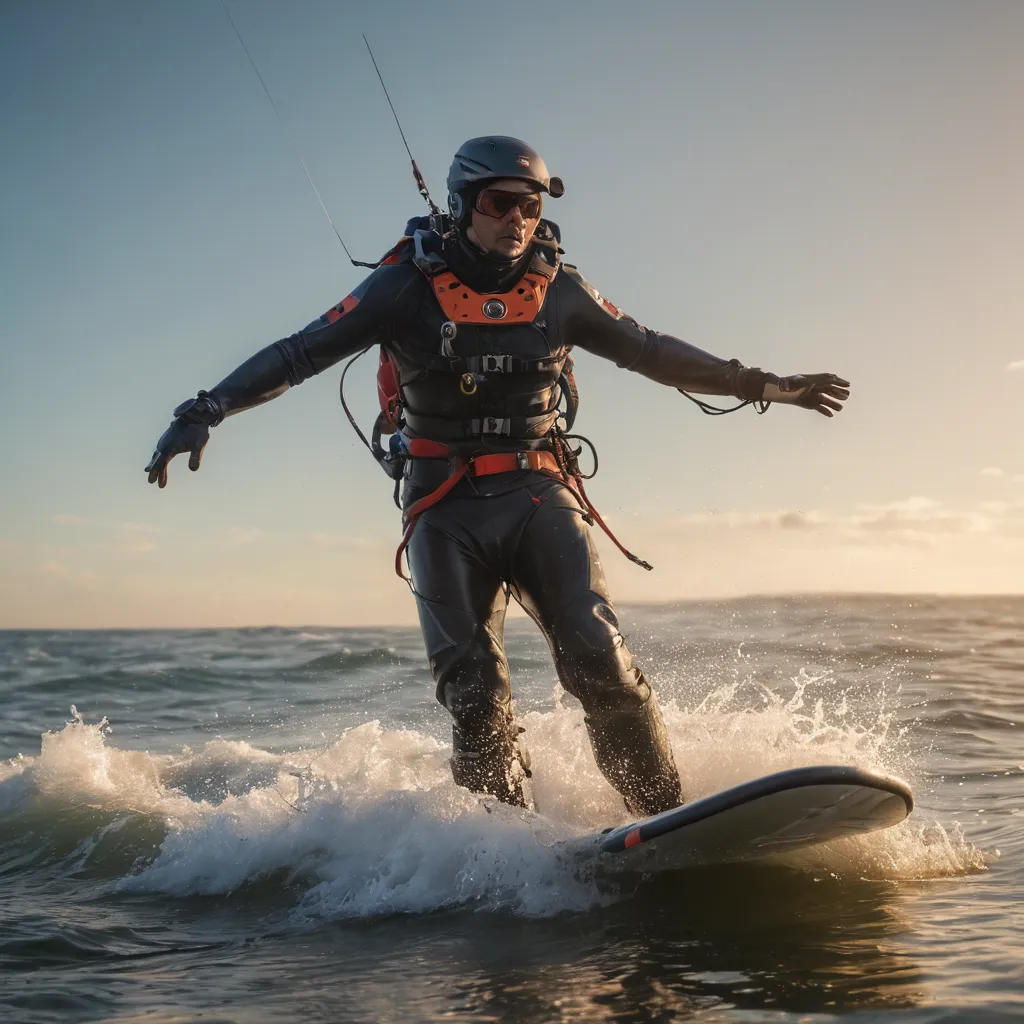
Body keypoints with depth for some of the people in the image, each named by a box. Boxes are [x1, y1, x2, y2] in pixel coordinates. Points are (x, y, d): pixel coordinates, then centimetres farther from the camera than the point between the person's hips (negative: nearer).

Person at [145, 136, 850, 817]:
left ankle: (667, 818, -9)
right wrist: (206, 410, -14)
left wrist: (764, 385, 13)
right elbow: (302, 352, -4)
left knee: (598, 657, -16)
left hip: (540, 495, 1)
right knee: (475, 696, -5)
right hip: (448, 513, -1)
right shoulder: (409, 285, -1)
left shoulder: (558, 289, 7)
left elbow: (651, 352, 16)